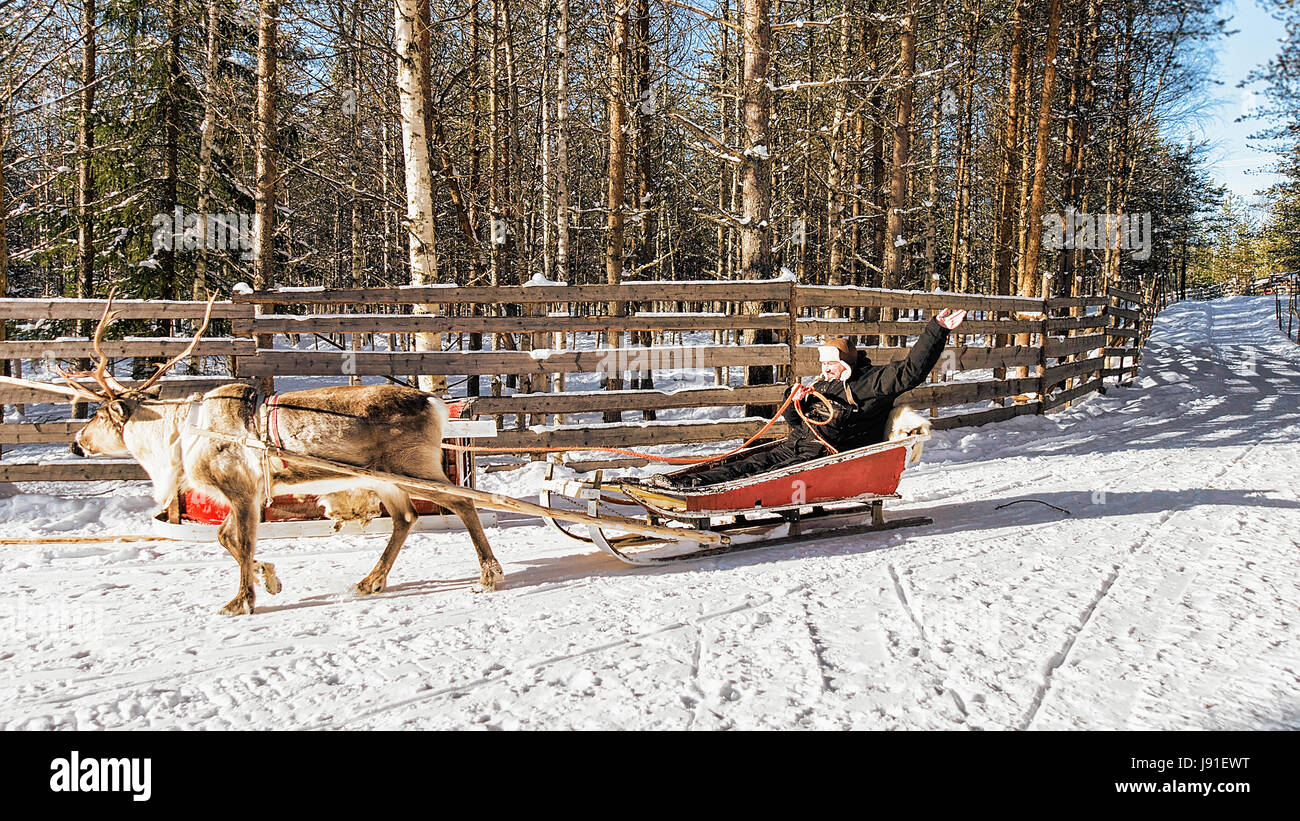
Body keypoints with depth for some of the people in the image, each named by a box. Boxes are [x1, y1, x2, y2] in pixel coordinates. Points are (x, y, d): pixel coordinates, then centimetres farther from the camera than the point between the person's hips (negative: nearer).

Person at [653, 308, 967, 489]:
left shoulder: (872, 382, 3)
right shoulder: (822, 385, 26)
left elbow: (912, 370, -8)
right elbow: (796, 423, 30)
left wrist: (937, 330, -14)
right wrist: (795, 402, 7)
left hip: (830, 457, -8)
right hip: (794, 448, 8)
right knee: (748, 464, -15)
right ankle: (687, 481, -28)